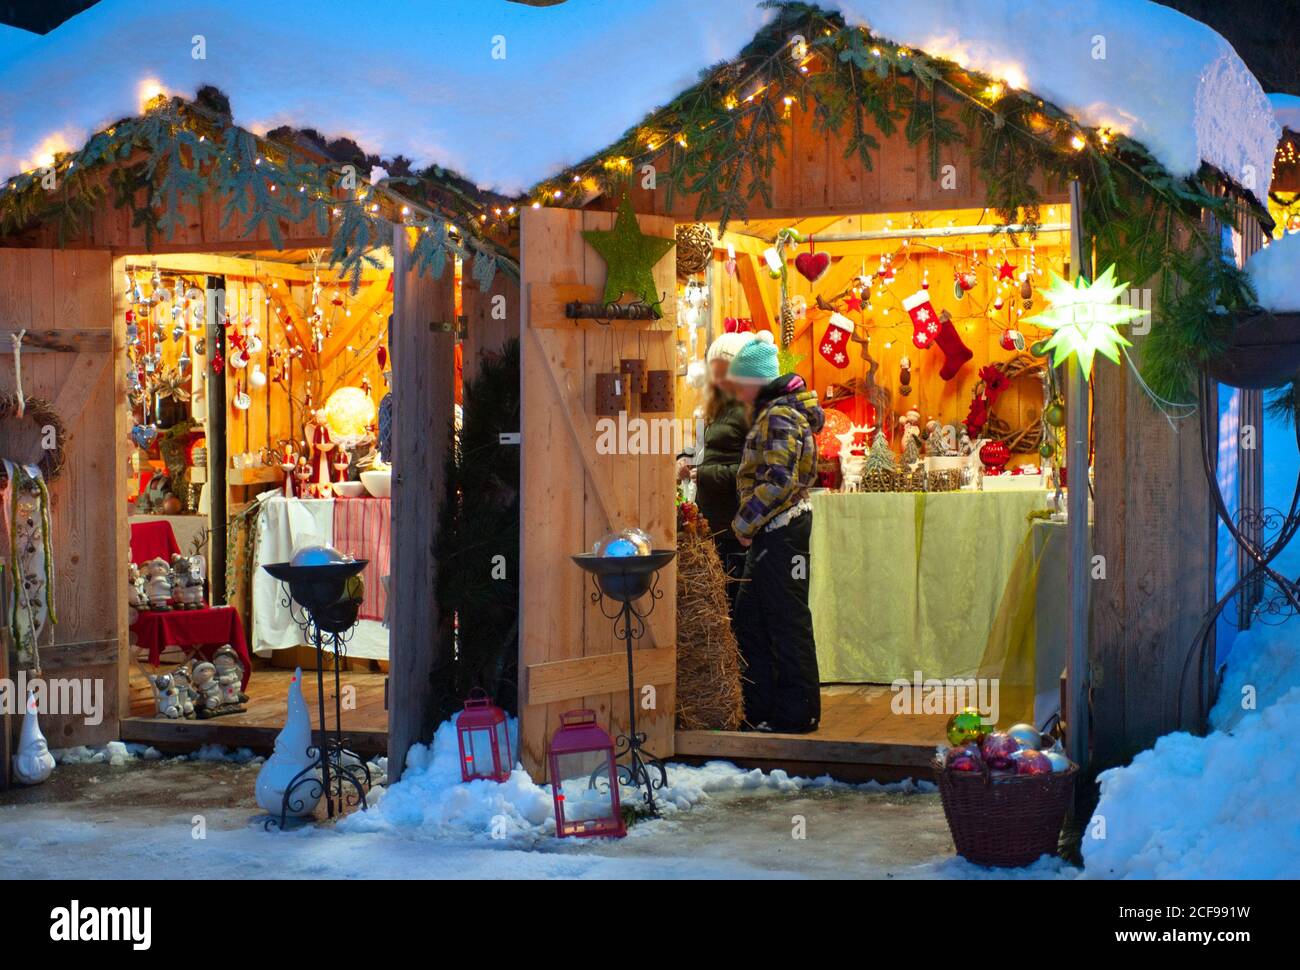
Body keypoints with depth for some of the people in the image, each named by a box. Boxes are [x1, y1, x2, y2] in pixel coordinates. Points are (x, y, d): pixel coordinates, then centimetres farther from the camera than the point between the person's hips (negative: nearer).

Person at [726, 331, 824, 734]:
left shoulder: (778, 416, -16)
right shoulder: (772, 411, 17)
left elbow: (778, 481, -24)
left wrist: (746, 522, -16)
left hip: (781, 529, -11)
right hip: (771, 531, 11)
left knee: (787, 623, -3)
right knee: (750, 618, 14)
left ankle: (798, 713, 4)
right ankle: (760, 708, 21)